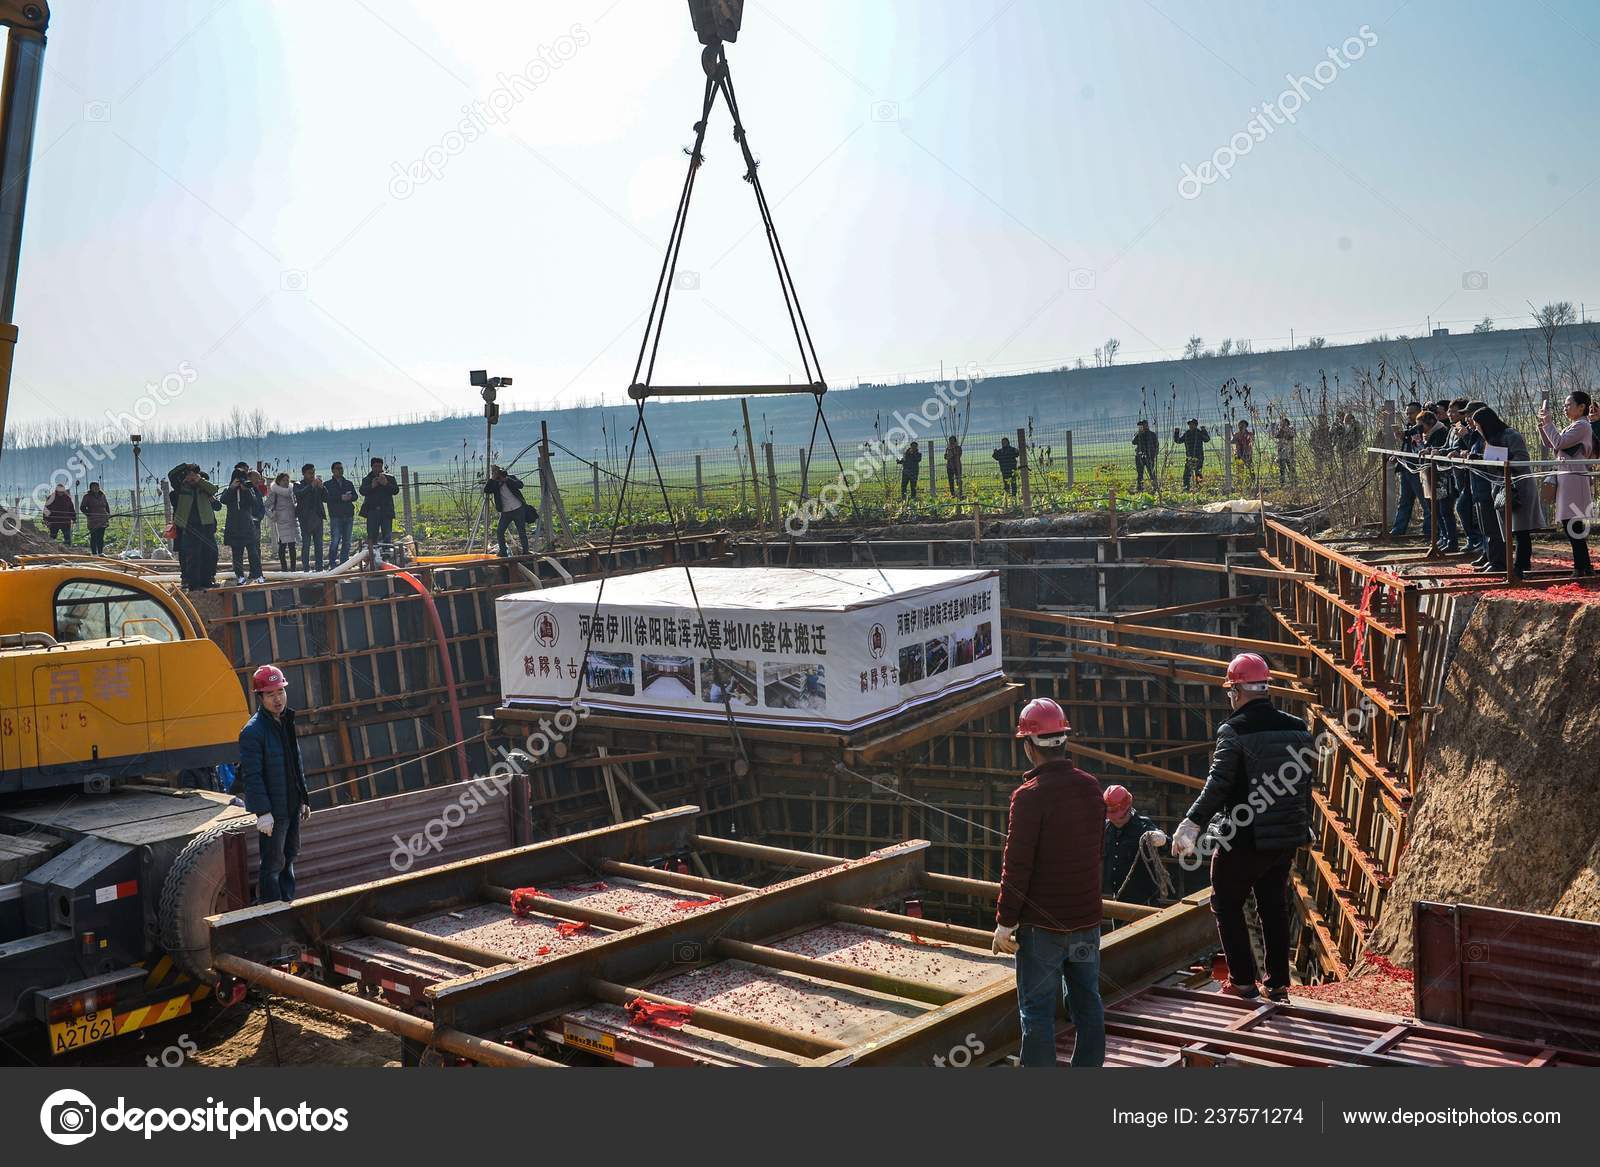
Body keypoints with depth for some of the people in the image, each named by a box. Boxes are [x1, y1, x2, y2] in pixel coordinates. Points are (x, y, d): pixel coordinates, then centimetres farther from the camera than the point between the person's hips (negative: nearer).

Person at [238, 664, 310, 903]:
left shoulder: (286, 722, 11)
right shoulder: (253, 731, -16)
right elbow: (252, 776, -21)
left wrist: (304, 800, 19)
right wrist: (262, 812, -25)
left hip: (292, 807, 9)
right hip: (272, 811, -9)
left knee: (289, 857, 18)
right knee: (273, 864, -3)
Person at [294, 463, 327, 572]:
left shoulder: (318, 485, 14)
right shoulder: (298, 485, 3)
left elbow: (326, 499, 5)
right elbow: (299, 494, -18)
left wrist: (322, 487, -9)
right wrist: (312, 486, -24)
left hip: (317, 517, 4)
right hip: (306, 518, -4)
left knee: (319, 544, 6)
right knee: (306, 544, -4)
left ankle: (319, 567, 10)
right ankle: (306, 568, -3)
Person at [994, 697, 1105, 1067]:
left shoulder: (1030, 795, -18)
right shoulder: (1091, 787, 4)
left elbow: (1017, 865, -17)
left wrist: (1005, 921, -10)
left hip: (1042, 925, -6)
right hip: (1087, 917, 6)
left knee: (1038, 1012, 2)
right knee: (1088, 1005, 16)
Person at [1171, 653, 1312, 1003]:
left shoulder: (1234, 731, -15)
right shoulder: (1297, 728, 5)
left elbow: (1217, 786, -21)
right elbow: (1306, 785, 11)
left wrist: (1192, 823, -18)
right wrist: (1301, 829, 22)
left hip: (1244, 840, -6)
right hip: (1286, 837, 6)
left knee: (1227, 905, 10)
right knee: (1274, 908, 16)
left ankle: (1243, 980, 9)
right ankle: (1278, 984, 20)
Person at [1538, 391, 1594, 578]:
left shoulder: (1582, 426, -9)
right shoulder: (1572, 426, 21)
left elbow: (1559, 443, -18)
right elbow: (1549, 444, 21)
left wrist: (1548, 422, -10)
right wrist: (1543, 423, 10)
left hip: (1574, 478, -10)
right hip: (1566, 478, 10)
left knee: (1572, 524, -11)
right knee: (1570, 525, 10)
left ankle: (1580, 568, -9)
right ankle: (1585, 566, 15)